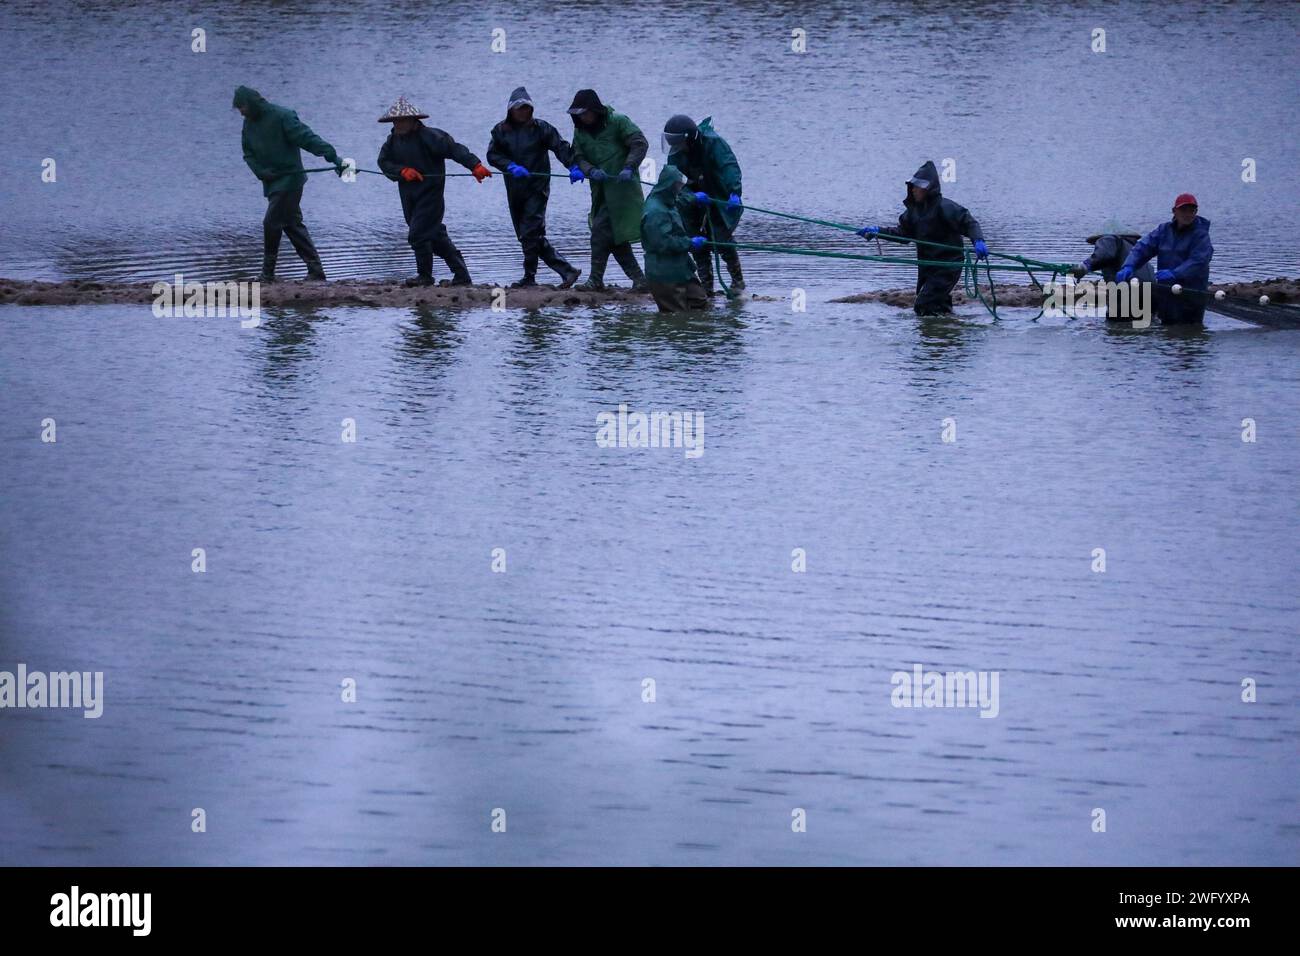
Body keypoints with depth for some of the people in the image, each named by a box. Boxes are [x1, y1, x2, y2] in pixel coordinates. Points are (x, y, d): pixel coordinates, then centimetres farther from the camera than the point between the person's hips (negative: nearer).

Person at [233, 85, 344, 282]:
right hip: (272, 182, 8)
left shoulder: (282, 117, -14)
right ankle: (316, 271, 12)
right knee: (293, 225, 9)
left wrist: (331, 156, -27)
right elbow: (248, 154, 13)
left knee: (271, 223, -10)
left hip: (289, 179, -8)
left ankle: (268, 273, 0)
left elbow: (308, 138, -19)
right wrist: (261, 172, -7)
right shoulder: (249, 124, 10)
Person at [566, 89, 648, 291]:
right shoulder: (580, 131, 12)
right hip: (600, 190, 7)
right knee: (615, 237, 8)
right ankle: (639, 279, 13)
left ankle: (595, 279, -8)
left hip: (621, 188, -7)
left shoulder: (618, 122, -6)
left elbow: (640, 144, -9)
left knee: (601, 231, -12)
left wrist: (628, 168, -21)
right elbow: (578, 158, 6)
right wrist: (591, 171, -15)